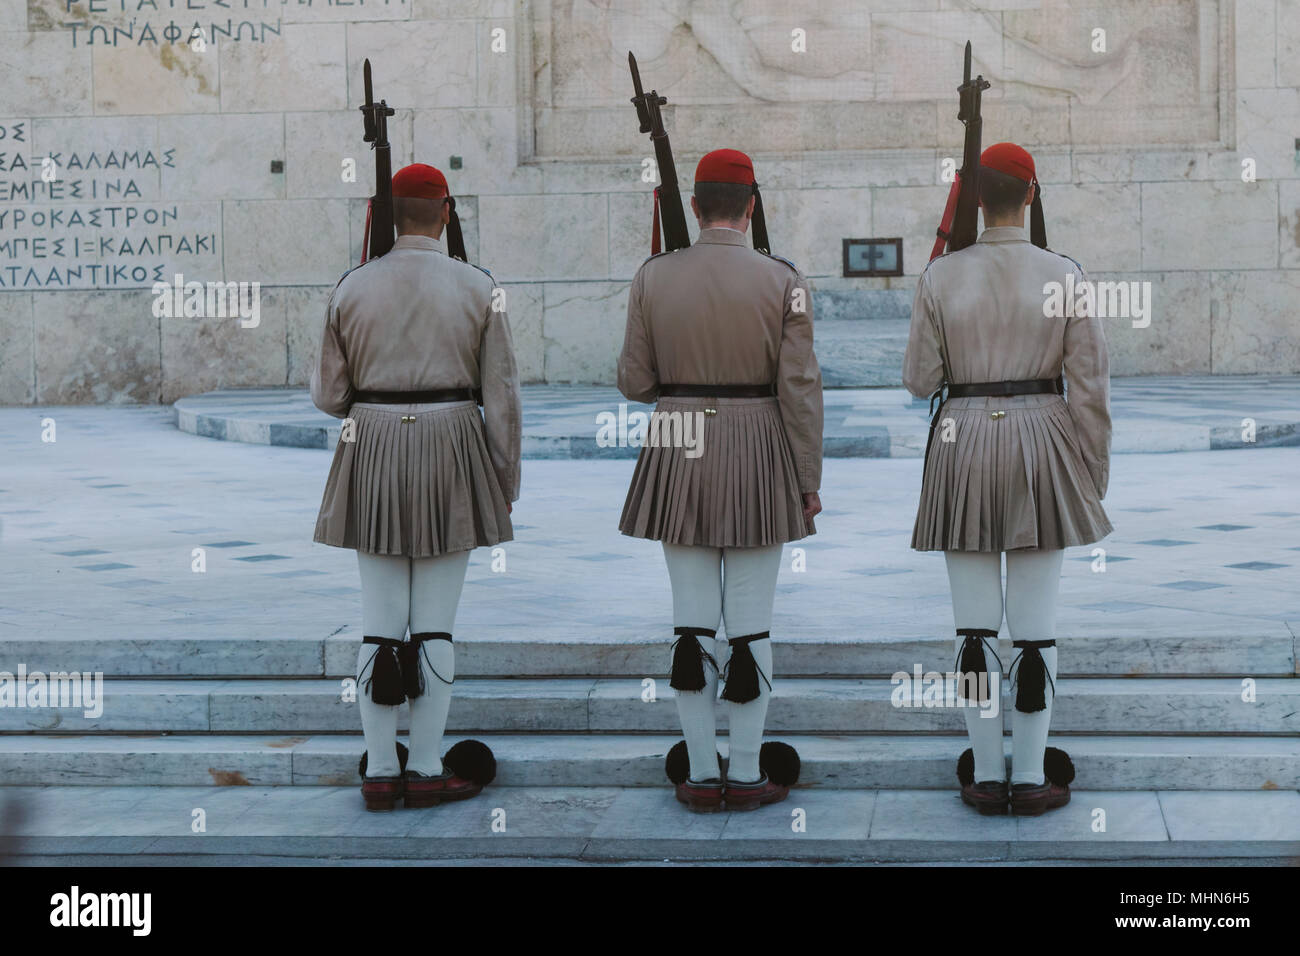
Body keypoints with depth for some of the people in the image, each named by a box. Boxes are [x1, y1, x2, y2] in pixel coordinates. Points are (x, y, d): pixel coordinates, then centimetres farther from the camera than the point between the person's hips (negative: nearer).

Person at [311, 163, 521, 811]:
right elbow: (501, 395, -3)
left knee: (381, 622, 6)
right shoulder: (477, 288, -3)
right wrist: (507, 479, 7)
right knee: (436, 622, 5)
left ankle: (381, 773, 9)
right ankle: (427, 770, 7)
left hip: (373, 458, 1)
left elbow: (328, 395, 2)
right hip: (451, 456, -1)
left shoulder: (352, 288, -1)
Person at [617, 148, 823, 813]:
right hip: (759, 458, -1)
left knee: (693, 620, 7)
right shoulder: (782, 282, -7)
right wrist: (809, 482, -1)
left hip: (678, 458, 2)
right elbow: (800, 390, -8)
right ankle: (747, 775, 9)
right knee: (751, 624, 5)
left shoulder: (653, 278, -3)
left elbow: (634, 382, 0)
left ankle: (701, 775, 10)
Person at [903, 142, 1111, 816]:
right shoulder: (1065, 276, -5)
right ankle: (1031, 778, 8)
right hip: (1041, 446, 0)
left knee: (975, 625, 6)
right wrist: (1094, 478, 5)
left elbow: (920, 382, -1)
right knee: (1036, 625, 5)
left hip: (963, 448, 0)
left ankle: (986, 776, 10)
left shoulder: (941, 277, -4)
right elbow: (1089, 386, -4)